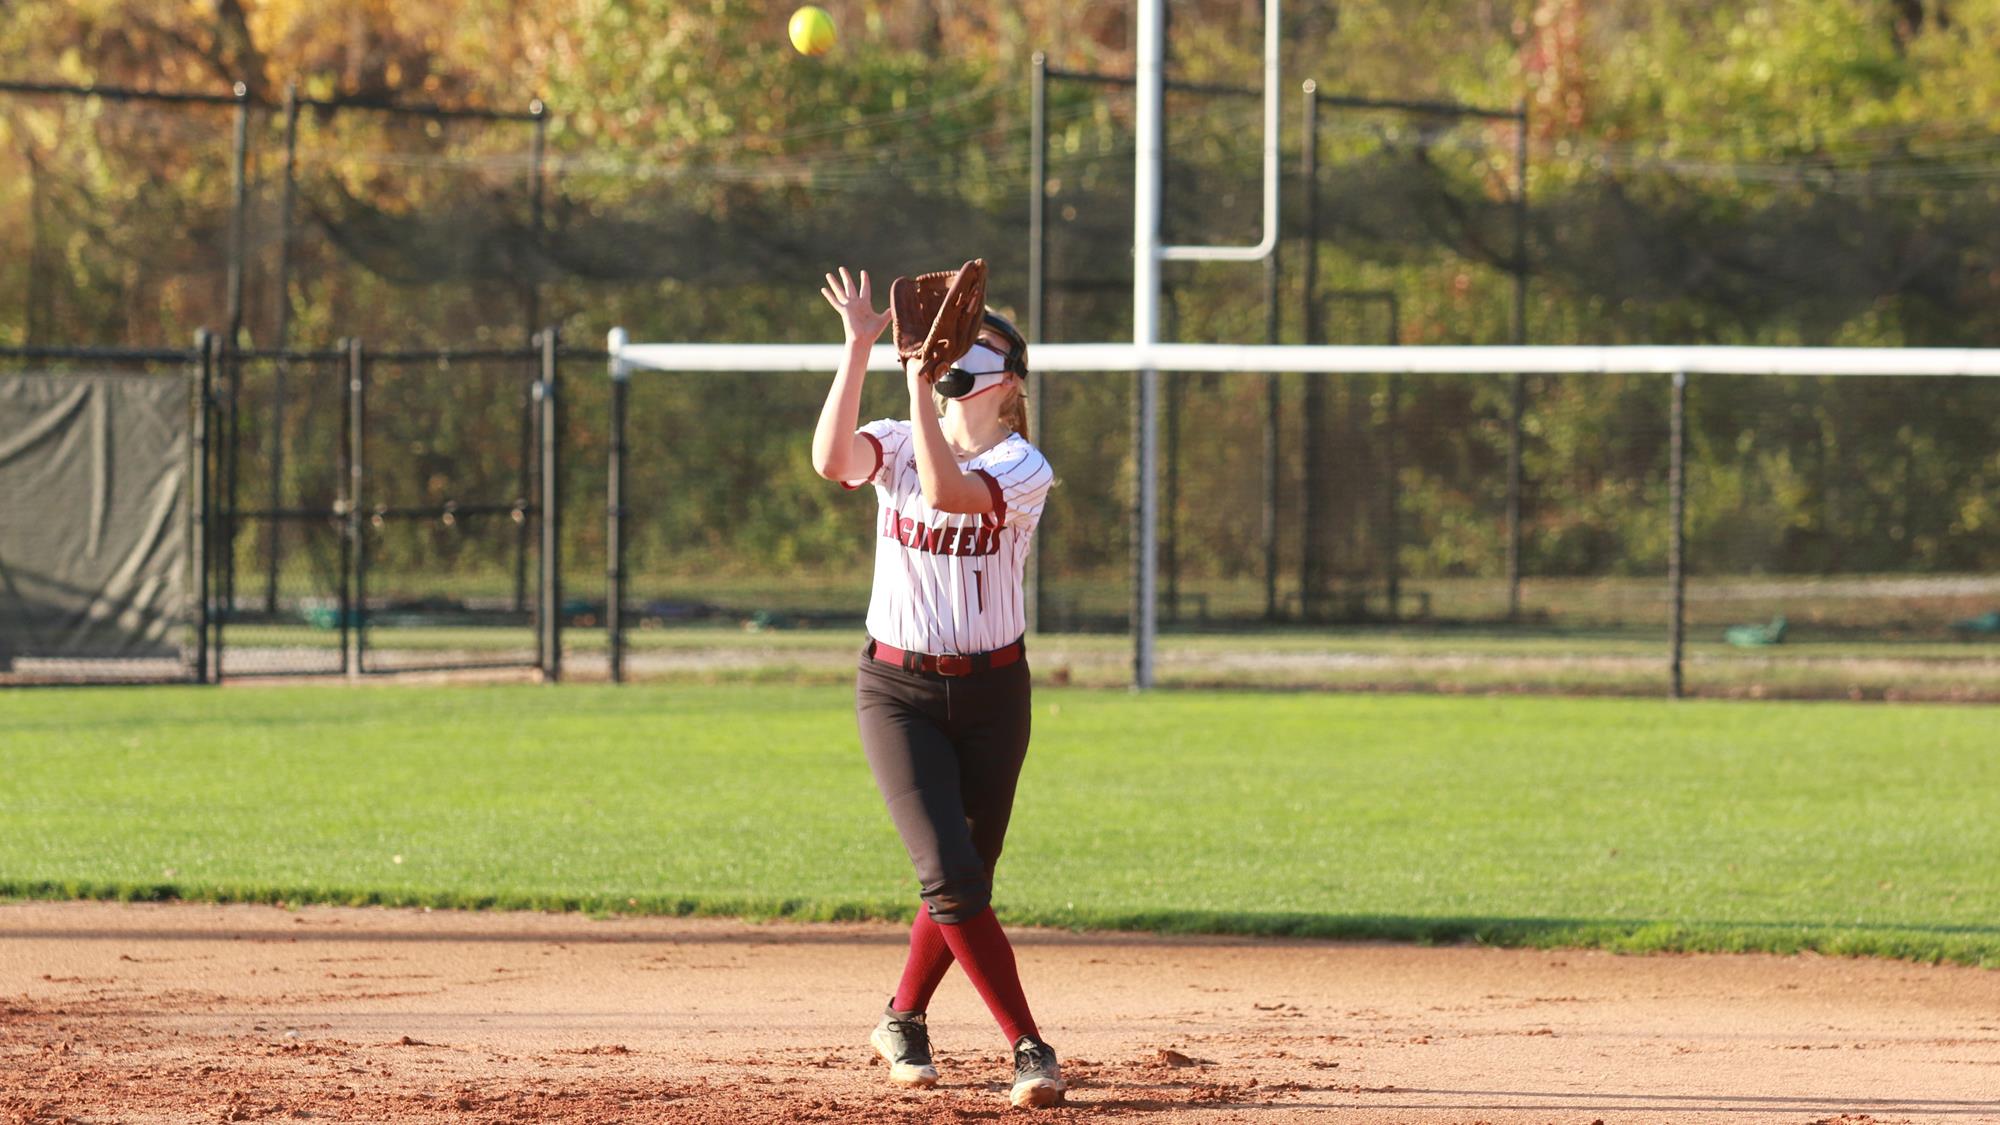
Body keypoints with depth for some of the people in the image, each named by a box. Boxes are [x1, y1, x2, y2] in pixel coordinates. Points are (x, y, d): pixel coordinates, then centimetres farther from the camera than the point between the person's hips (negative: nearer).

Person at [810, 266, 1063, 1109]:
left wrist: (920, 379, -28)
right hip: (898, 691, 0)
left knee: (963, 880, 8)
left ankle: (903, 1020, 34)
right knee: (950, 873, -15)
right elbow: (831, 460, -22)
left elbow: (949, 490, -28)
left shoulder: (1023, 468, -7)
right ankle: (1028, 1045, -10)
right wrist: (859, 349, -26)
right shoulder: (899, 445, 0)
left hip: (992, 693, 0)